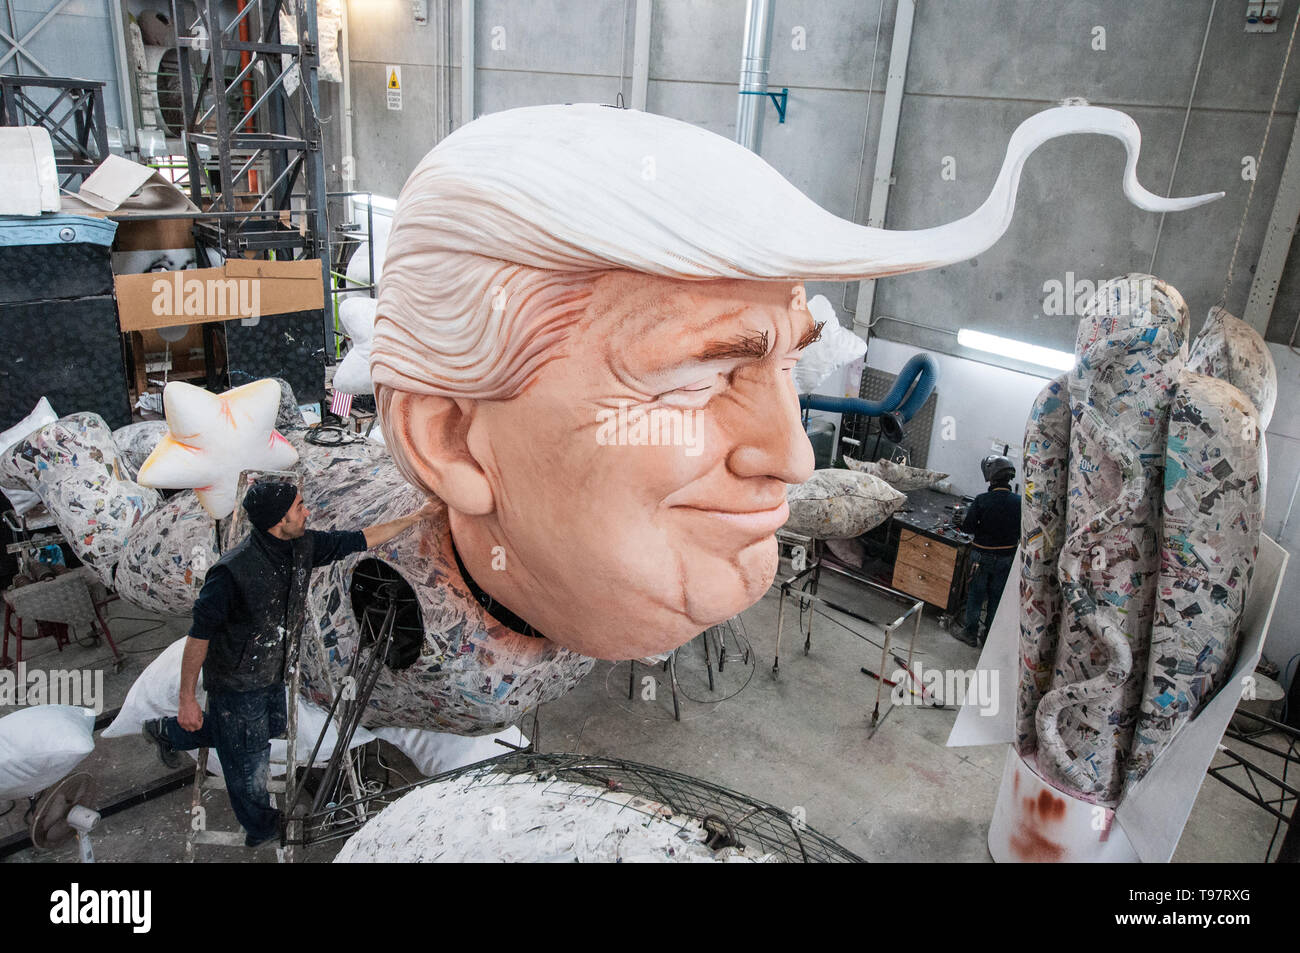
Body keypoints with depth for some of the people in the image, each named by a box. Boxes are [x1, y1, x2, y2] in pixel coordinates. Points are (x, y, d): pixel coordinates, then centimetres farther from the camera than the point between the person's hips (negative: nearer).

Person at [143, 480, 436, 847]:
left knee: (272, 727, 30)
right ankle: (261, 826, 43)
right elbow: (199, 634, -25)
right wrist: (187, 699, -19)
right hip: (236, 684, -7)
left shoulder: (303, 546, -14)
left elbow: (357, 540, -2)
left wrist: (413, 517, -1)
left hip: (273, 672, 8)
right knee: (249, 763, 12)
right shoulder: (233, 571, -34)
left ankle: (169, 732, 50)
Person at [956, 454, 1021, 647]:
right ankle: (989, 636, 26)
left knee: (975, 595, 12)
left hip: (982, 556, -3)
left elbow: (967, 527, -16)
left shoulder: (982, 500, -20)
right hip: (1006, 557, 3)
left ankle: (971, 633, 19)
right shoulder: (1019, 502, -11)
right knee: (996, 597, 16)